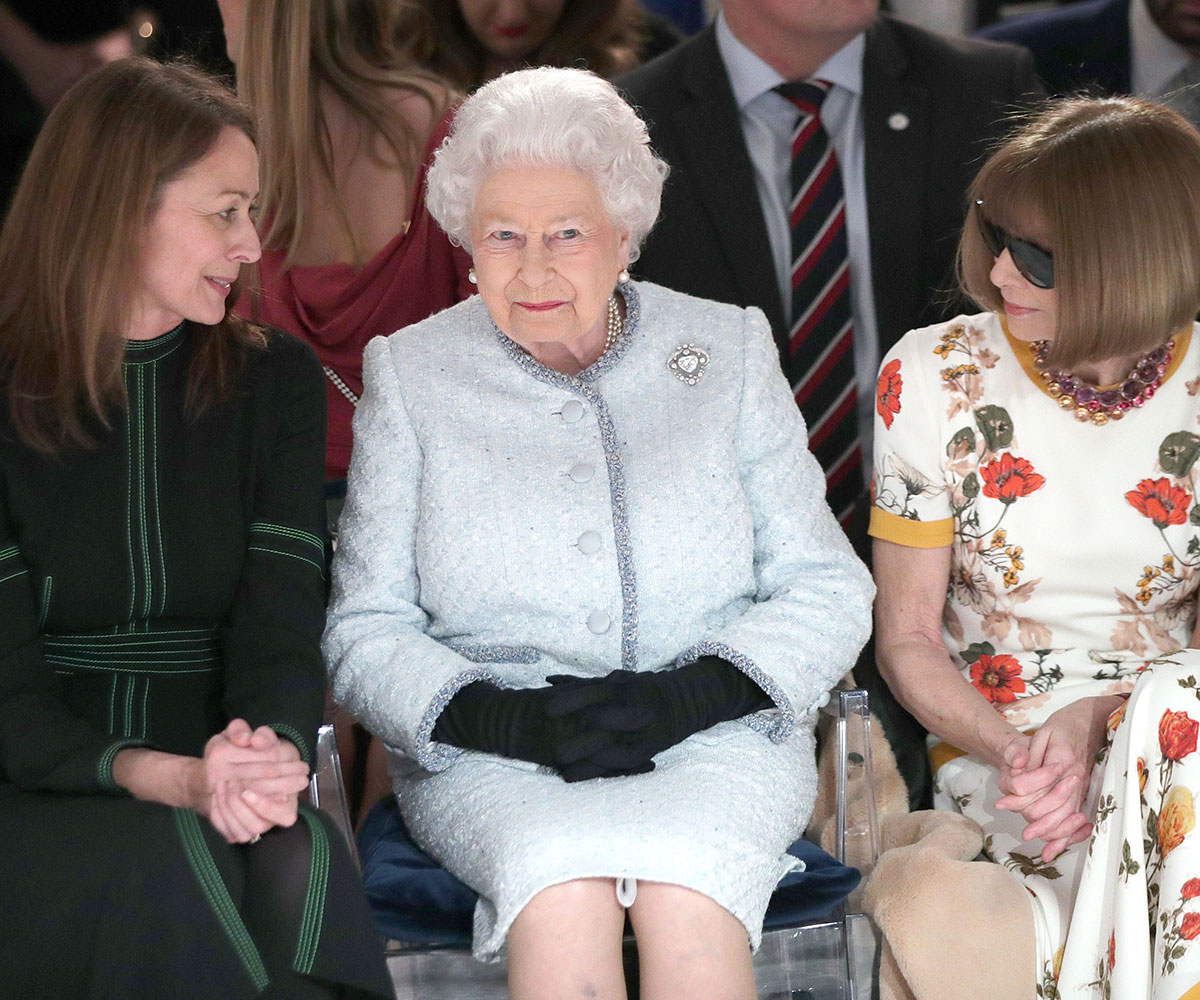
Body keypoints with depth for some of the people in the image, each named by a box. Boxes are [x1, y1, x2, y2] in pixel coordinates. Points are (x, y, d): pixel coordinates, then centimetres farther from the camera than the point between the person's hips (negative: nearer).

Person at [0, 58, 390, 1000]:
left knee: (297, 863, -33)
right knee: (190, 866, -34)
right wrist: (172, 779, -27)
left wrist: (270, 759, -25)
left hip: (218, 796, 2)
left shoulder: (273, 379, 10)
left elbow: (281, 618, -1)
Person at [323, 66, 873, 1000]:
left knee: (683, 878, -34)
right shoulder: (411, 378, 9)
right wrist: (503, 718, -15)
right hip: (490, 763, 0)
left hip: (715, 739, 0)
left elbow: (828, 590, 7)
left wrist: (688, 696, -12)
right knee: (563, 878, -35)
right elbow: (365, 634, 6)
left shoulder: (728, 352, 10)